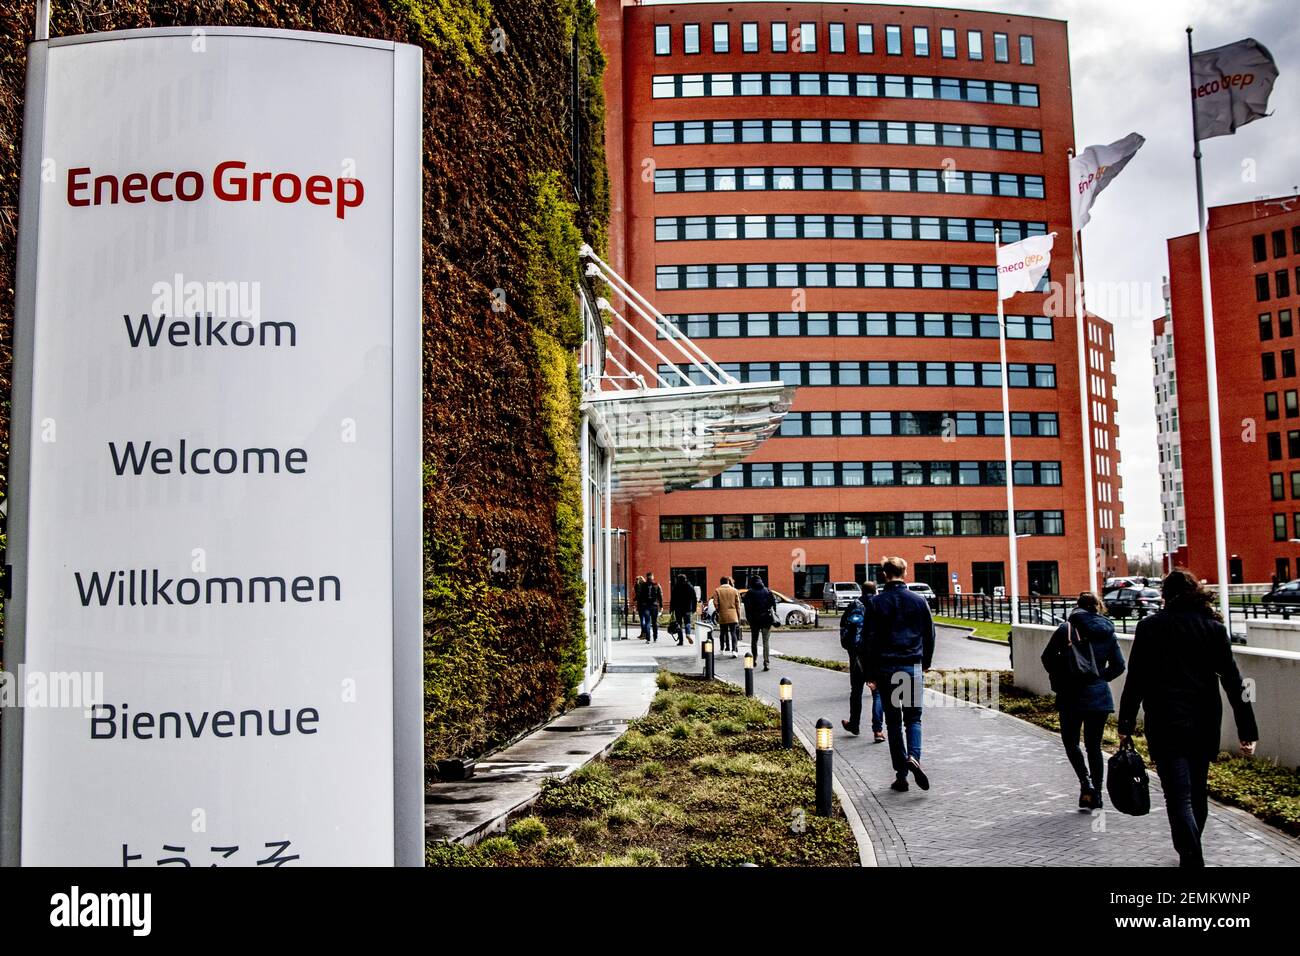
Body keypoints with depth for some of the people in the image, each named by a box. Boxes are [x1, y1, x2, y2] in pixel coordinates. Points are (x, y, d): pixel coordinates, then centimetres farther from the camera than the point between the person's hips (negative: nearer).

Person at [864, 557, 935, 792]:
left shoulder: (877, 602, -4)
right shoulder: (919, 600, 2)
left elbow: (871, 640, -5)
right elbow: (930, 635, 7)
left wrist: (870, 675, -1)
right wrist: (925, 664, 20)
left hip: (886, 669, -1)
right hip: (913, 667, 1)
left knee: (893, 722, 7)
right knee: (913, 718, 11)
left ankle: (901, 775, 5)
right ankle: (913, 757, -15)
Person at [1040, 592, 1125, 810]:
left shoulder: (1067, 629, -7)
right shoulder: (1108, 632, 5)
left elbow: (1048, 657, -5)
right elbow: (1118, 665, 8)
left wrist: (1059, 678, 9)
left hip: (1072, 696, -3)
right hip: (1099, 696, 3)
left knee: (1070, 741, 12)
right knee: (1094, 745, 13)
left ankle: (1086, 781, -8)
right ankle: (1096, 794, 13)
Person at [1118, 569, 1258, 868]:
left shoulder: (1150, 626, -4)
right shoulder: (1213, 627, 2)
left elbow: (1135, 680, -5)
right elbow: (1232, 680, -2)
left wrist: (1126, 724, 2)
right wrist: (1247, 731, -2)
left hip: (1165, 723, -4)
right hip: (1205, 723, 4)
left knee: (1179, 799, -5)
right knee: (1197, 793, 20)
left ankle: (1193, 859, -16)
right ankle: (1189, 853, 35)